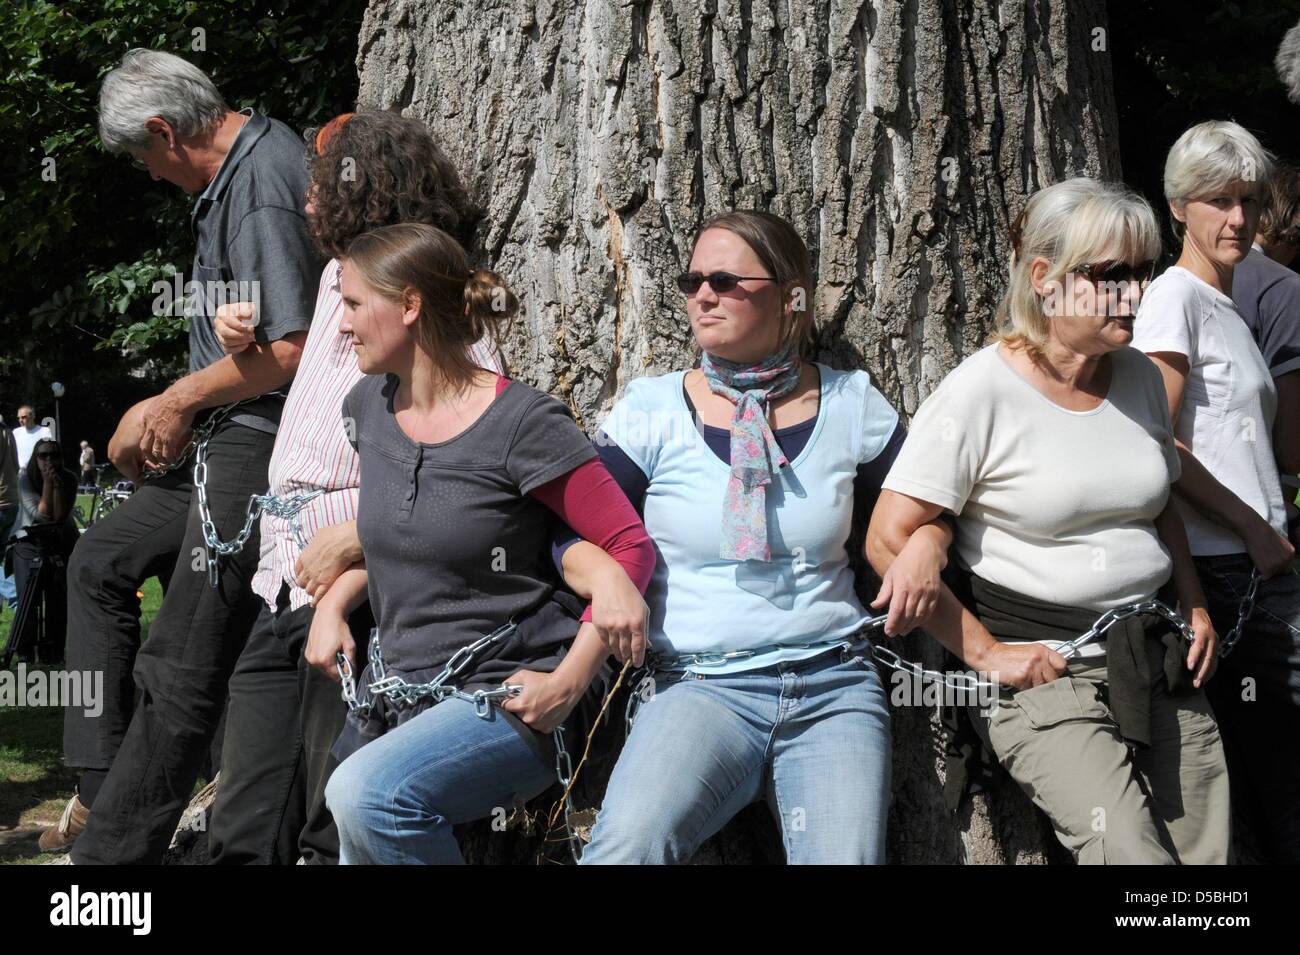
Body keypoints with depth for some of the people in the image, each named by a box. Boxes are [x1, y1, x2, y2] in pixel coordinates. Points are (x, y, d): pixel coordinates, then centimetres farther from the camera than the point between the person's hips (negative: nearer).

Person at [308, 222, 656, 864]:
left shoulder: (521, 422, -14)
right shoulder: (369, 406, 6)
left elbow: (630, 547, -13)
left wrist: (568, 681, -18)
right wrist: (333, 602, 7)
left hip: (507, 695, -7)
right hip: (397, 692, 7)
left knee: (365, 794, -30)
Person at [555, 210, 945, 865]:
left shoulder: (850, 403, 8)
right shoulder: (652, 410, 4)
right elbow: (571, 533, 6)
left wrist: (926, 547, 0)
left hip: (834, 682, 2)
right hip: (698, 683, -2)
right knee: (629, 843, -31)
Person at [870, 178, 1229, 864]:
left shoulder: (1139, 376, 9)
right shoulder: (982, 391, -12)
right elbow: (888, 539, -14)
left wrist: (1196, 609, 11)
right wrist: (986, 653, -13)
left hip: (1159, 657, 7)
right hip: (1040, 669, -6)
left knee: (1207, 852, 2)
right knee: (1135, 853, -22)